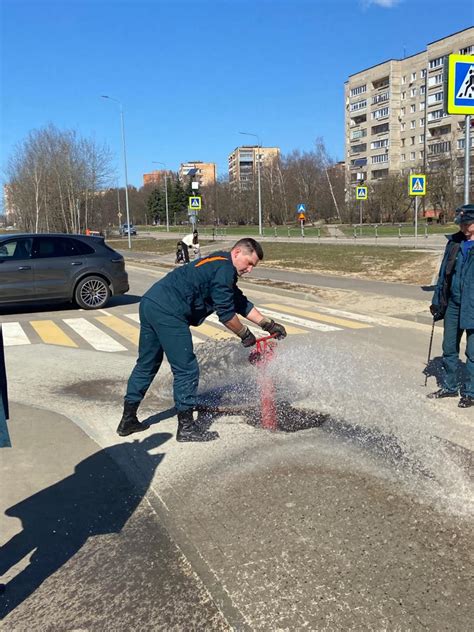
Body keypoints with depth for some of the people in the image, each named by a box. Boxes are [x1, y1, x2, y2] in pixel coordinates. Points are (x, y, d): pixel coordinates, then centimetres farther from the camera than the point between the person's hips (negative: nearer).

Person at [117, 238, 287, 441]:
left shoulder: (218, 264, 24)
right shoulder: (225, 269, -8)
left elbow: (241, 303, 27)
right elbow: (226, 314, -8)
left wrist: (268, 324, 27)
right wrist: (245, 335, 7)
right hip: (168, 312, -11)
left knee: (146, 365, 19)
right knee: (186, 370, 0)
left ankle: (128, 420, 29)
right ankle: (186, 427, 10)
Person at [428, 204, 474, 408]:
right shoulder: (454, 242, 8)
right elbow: (444, 272, 13)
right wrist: (437, 301, 12)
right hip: (453, 304, 5)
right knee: (449, 348, 13)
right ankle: (450, 386, 27)